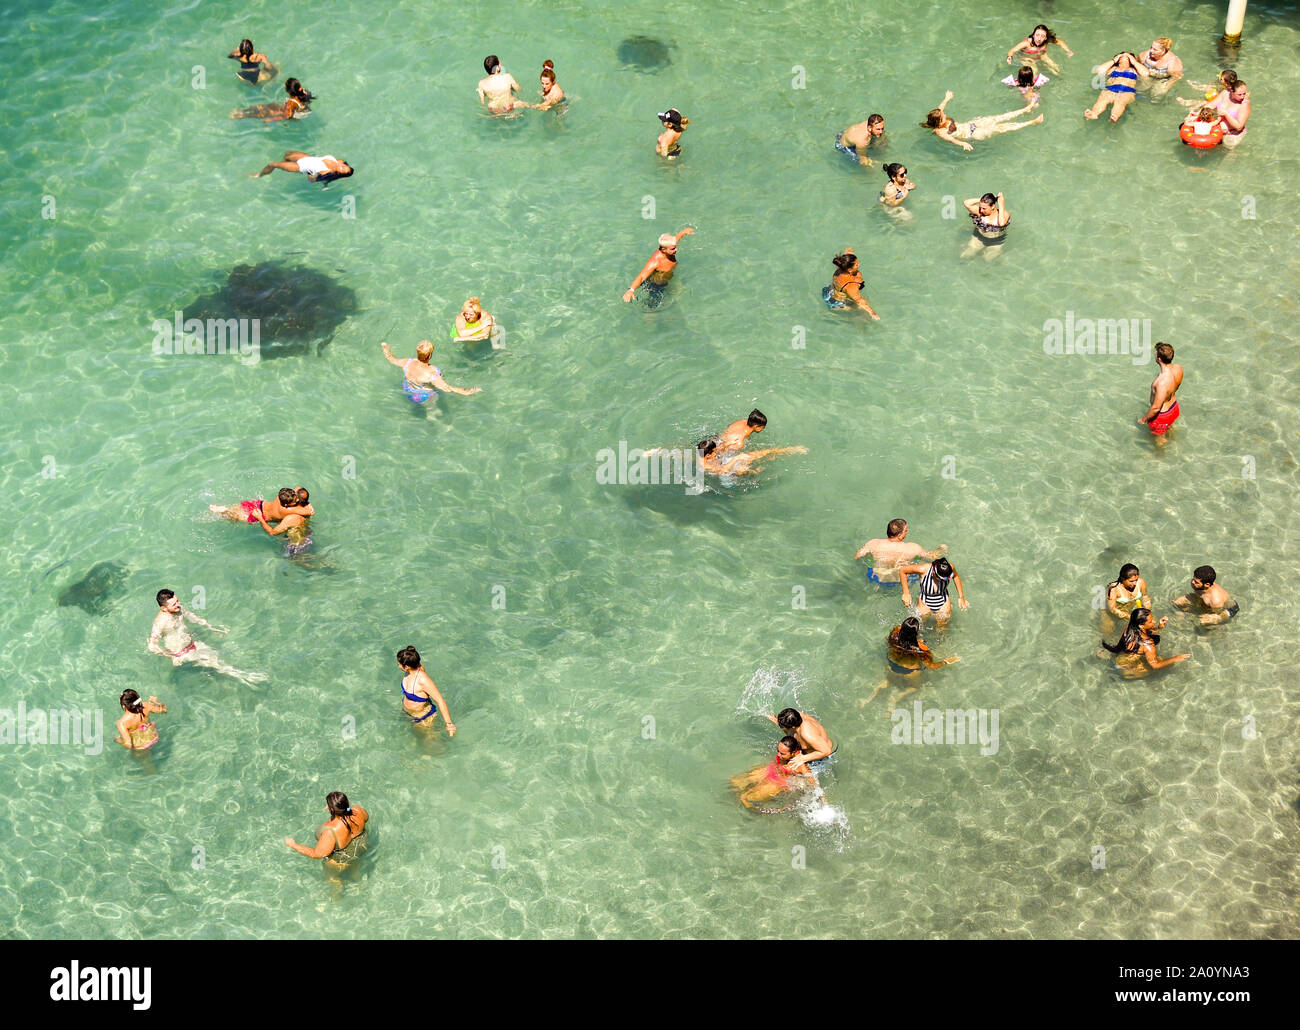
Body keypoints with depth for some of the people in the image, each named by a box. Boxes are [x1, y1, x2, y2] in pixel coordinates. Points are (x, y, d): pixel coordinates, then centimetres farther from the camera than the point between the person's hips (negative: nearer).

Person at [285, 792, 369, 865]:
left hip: (340, 860, -4)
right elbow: (366, 817, -5)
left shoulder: (331, 832, -44)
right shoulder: (357, 810, -29)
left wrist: (293, 845, -20)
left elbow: (317, 854, -30)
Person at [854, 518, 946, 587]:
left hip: (877, 579, 1)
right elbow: (932, 556, -10)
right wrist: (942, 549, 12)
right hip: (898, 582, -1)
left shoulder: (873, 544, -24)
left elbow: (856, 558, -11)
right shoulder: (912, 548, -26)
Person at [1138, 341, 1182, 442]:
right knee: (1169, 428, 39)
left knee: (1159, 438, 24)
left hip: (1162, 414, -8)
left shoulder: (1162, 382, -45)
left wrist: (1144, 419, -17)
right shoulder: (1178, 368, -20)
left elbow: (1156, 408, -34)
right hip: (1174, 406, 8)